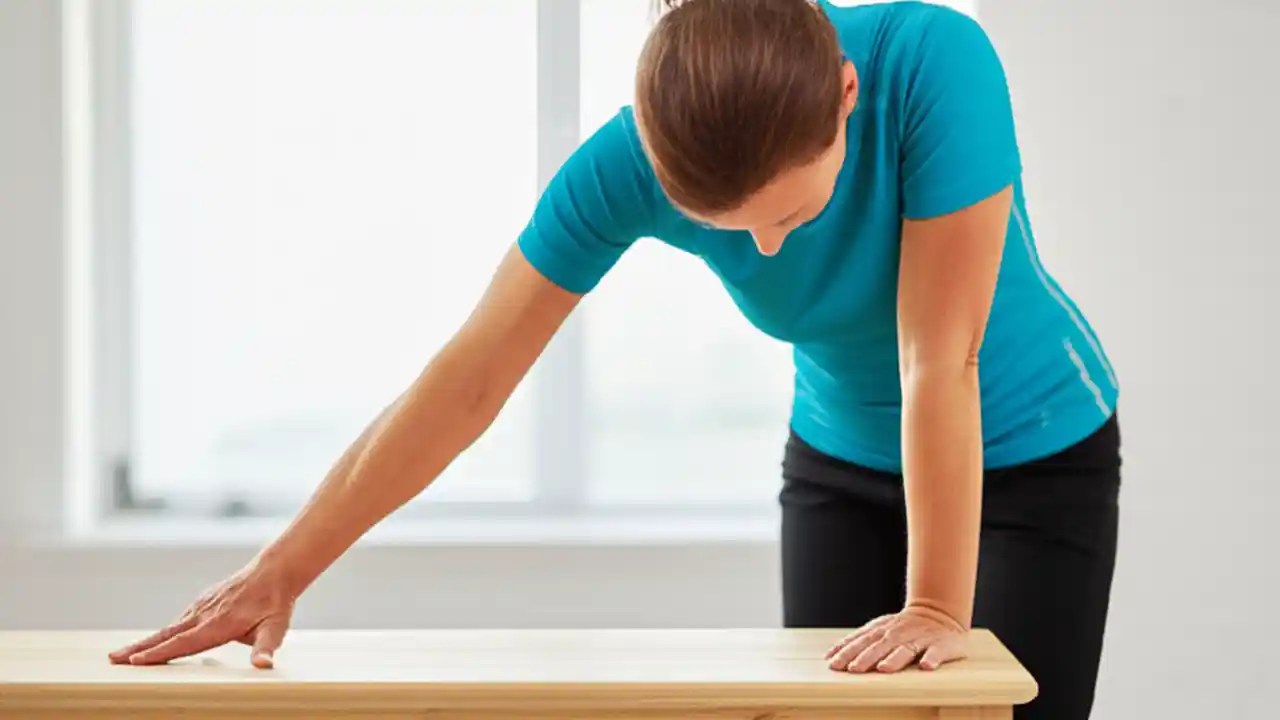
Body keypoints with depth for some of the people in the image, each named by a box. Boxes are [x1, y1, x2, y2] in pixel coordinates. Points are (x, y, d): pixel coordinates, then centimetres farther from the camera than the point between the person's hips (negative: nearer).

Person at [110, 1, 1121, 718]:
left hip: (1034, 462, -2)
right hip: (841, 463, 3)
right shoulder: (628, 165, -25)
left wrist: (939, 610, -32)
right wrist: (281, 572, -21)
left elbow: (939, 362, -34)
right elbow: (469, 381, -21)